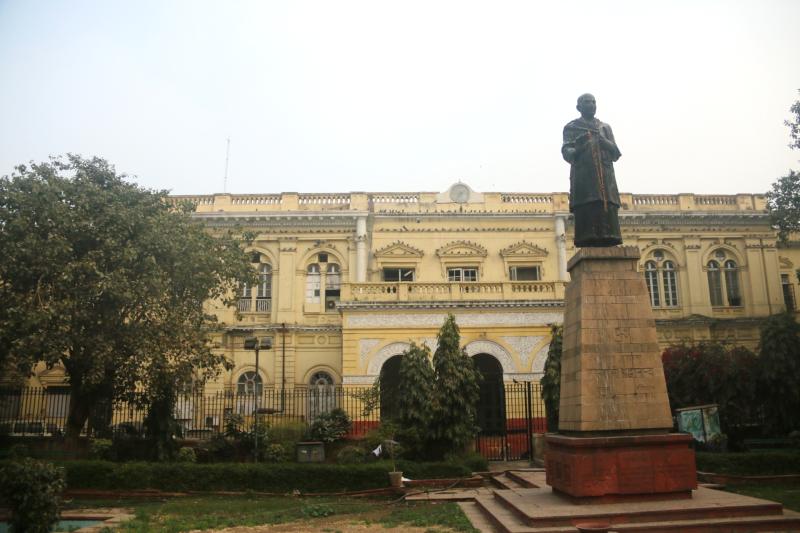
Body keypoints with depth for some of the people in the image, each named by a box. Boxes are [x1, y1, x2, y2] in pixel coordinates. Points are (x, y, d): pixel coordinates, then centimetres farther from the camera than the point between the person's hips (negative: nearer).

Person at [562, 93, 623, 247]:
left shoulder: (605, 127, 25)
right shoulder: (571, 127, 15)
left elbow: (615, 154, 15)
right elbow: (566, 151, 1)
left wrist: (606, 143, -7)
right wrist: (576, 150, -22)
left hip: (605, 176, 4)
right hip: (583, 175, -3)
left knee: (608, 212, -9)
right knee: (586, 215, -15)